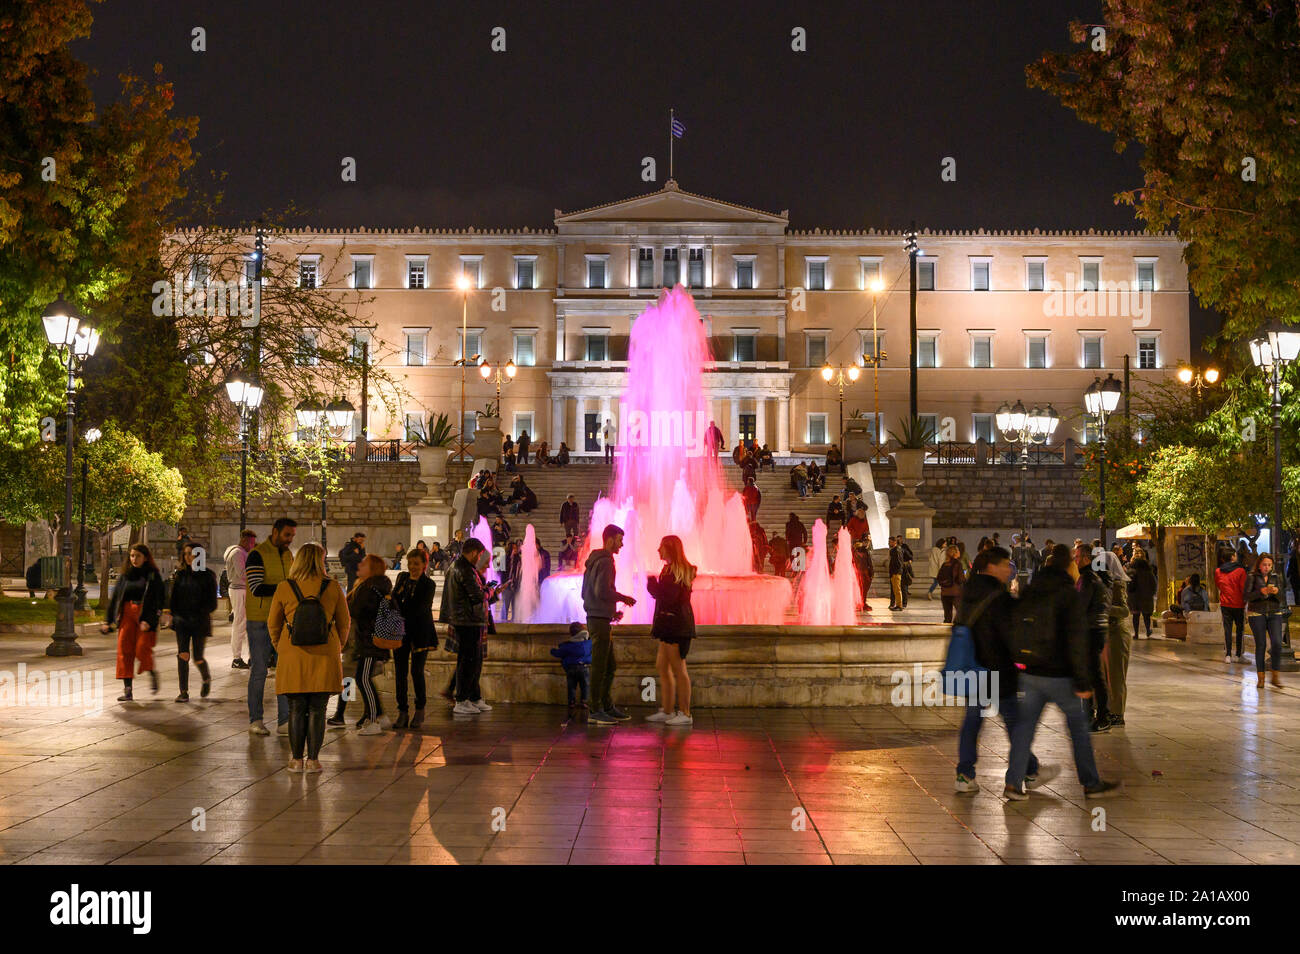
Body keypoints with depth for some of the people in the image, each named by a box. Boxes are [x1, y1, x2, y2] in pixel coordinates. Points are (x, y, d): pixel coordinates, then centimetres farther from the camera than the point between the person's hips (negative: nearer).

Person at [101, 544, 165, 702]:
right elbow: (114, 598, 15)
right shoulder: (124, 575, 12)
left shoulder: (153, 575, -1)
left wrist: (149, 620, -17)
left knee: (142, 649, -12)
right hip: (127, 614, 4)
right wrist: (108, 621, 11)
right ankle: (127, 690, 0)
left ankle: (152, 674, 20)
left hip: (145, 616, -4)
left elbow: (158, 600, -6)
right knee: (124, 650, -3)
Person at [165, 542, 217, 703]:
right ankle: (184, 692, -4)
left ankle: (207, 679, 32)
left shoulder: (207, 575, -1)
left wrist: (204, 613, -18)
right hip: (181, 619, 3)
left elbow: (212, 602, -3)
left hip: (200, 621, -3)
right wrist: (168, 611, -4)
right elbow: (173, 595, 10)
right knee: (182, 655, -9)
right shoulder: (179, 574, 9)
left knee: (198, 658, 0)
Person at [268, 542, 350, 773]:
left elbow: (273, 624, 5)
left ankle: (296, 759, 12)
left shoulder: (284, 588, -3)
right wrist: (336, 649, 20)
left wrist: (281, 649, 20)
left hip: (292, 658, 0)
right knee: (317, 710, 5)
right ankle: (313, 760, 7)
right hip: (325, 659, 0)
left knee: (296, 710, 8)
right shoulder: (333, 587, -3)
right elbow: (344, 623, 5)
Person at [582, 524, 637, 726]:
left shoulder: (592, 561, 19)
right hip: (600, 620, -10)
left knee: (610, 666, 16)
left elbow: (585, 593, 23)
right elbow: (602, 591, -23)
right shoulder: (605, 562, -13)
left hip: (595, 617, 10)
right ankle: (596, 711, -4)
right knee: (599, 667, -6)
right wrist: (623, 598, -7)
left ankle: (608, 706, 22)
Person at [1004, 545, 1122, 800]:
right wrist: (1082, 682, -14)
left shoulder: (1029, 592, 7)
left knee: (1024, 726, 8)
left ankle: (1013, 783, 3)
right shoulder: (1069, 595, -12)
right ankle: (1091, 784, 17)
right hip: (1060, 676, -5)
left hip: (1029, 674, 5)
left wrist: (1017, 667, 20)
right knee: (1079, 727, 9)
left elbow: (1015, 631, 13)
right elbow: (1076, 642, -17)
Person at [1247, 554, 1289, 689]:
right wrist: (1261, 591, -23)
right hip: (1256, 614, -2)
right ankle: (1261, 678, 4)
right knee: (1260, 645, -4)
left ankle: (1276, 676, -1)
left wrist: (1277, 592, -16)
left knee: (1277, 643, -11)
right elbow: (1247, 596, -8)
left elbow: (1282, 598, 6)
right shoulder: (1252, 577, 1)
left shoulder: (1277, 577, 9)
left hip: (1274, 613, 2)